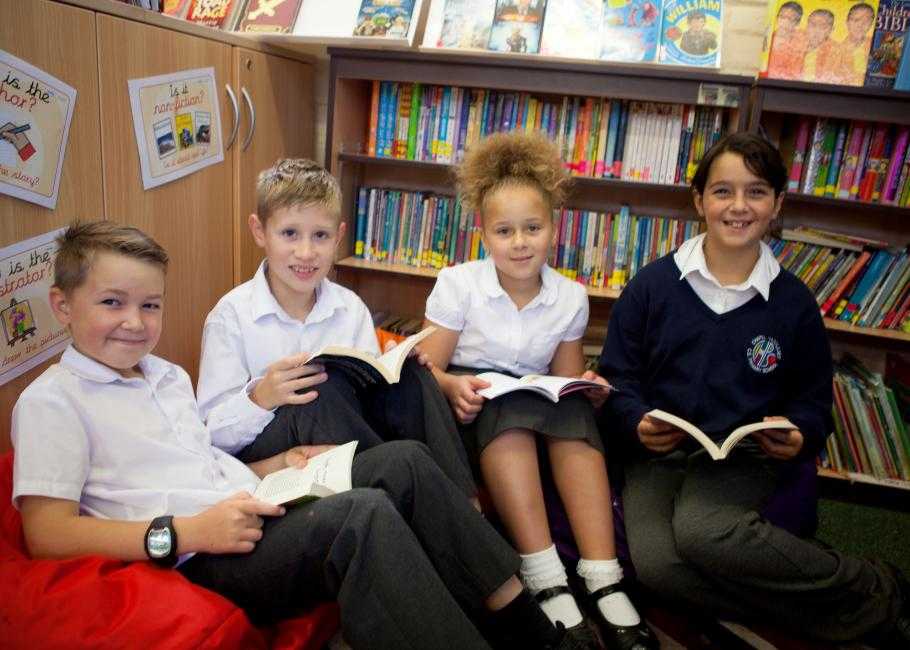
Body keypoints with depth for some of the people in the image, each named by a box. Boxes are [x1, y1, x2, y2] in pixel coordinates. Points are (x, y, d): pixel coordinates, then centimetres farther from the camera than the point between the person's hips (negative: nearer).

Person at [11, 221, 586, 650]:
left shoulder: (169, 376, 22)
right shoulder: (50, 401, -2)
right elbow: (46, 533, -11)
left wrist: (279, 465, 6)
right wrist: (183, 534, -21)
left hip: (255, 519, 8)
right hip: (203, 561, -8)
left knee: (404, 462, -7)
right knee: (362, 516, -32)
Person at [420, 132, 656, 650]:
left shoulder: (570, 298, -1)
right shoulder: (458, 284, -9)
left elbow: (566, 379, 10)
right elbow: (427, 369, -7)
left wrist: (586, 388, -14)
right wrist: (455, 387, -31)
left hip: (539, 408, 3)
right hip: (472, 409, -2)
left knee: (574, 410, -30)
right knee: (507, 408, -36)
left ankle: (604, 582, -33)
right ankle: (546, 582, -38)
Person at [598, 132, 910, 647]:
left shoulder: (794, 301, 6)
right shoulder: (652, 284, 3)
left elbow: (813, 400, 14)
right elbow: (617, 376, 7)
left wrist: (798, 436, -7)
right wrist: (638, 422, -13)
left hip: (745, 454, -1)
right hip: (659, 450, 1)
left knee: (702, 530, -35)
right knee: (656, 561, -29)